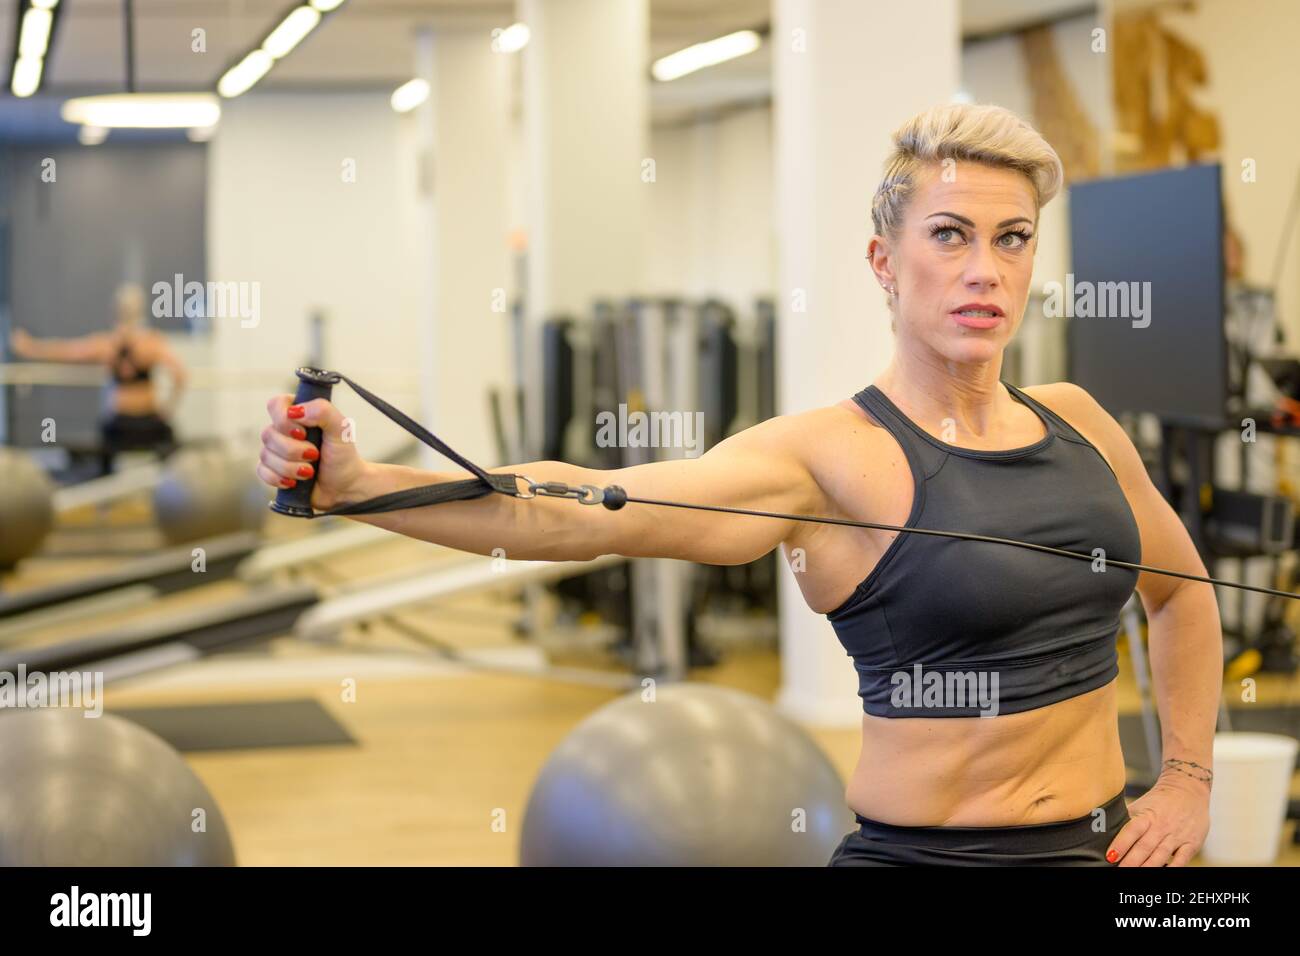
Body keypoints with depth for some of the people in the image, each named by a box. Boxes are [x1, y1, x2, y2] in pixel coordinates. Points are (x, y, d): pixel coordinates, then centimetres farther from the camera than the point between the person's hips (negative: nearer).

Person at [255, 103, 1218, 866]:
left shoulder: (1073, 420, 4)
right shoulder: (830, 456, -13)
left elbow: (1182, 589, 20)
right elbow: (584, 512, -26)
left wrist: (1189, 777, 10)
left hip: (1101, 843, 5)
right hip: (924, 850, -5)